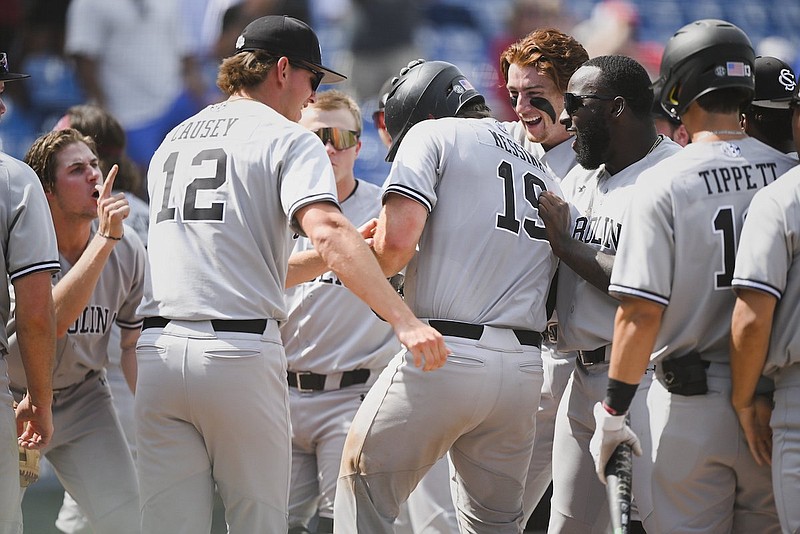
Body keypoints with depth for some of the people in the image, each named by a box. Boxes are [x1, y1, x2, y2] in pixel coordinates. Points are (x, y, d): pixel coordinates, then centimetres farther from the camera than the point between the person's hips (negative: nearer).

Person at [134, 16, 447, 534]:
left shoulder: (172, 142, 22)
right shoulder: (288, 138, 1)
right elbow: (327, 232, -17)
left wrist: (329, 260, 26)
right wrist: (405, 320, -23)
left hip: (159, 350, 5)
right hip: (241, 353, -5)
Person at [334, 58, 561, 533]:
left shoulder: (433, 134, 3)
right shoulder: (546, 176, 23)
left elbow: (396, 241, -12)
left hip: (446, 354, -6)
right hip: (526, 367, 7)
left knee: (364, 492, 3)